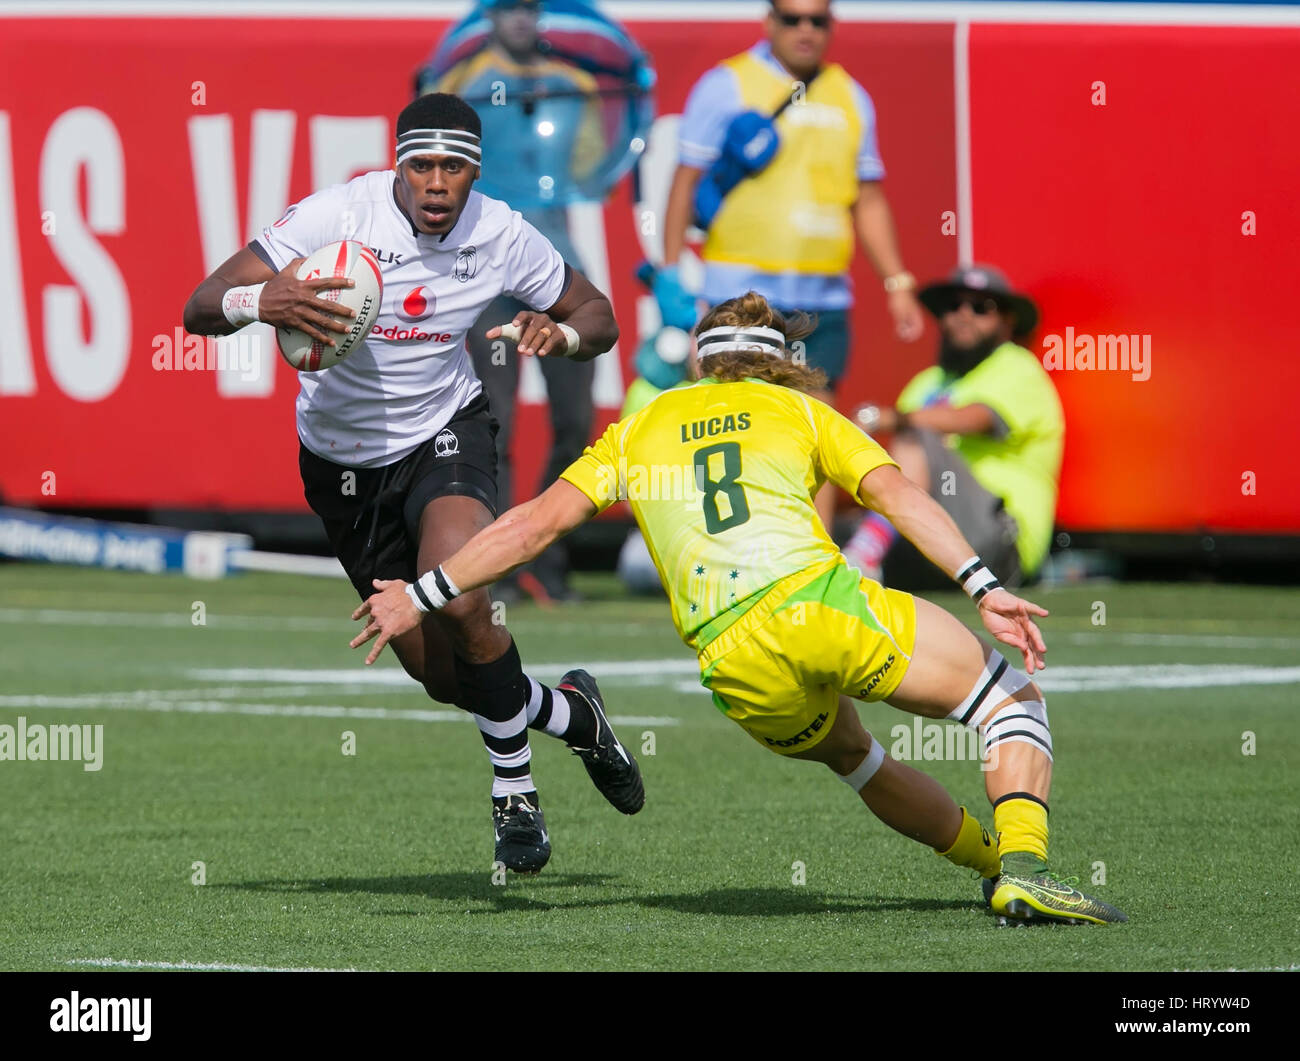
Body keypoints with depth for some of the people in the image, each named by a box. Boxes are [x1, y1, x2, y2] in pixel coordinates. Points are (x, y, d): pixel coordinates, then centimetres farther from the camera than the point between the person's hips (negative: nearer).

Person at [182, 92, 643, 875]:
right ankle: (573, 714, 36)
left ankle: (514, 792, -7)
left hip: (446, 434, -1)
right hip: (345, 460, 1)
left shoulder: (502, 237, -13)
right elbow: (202, 311, -26)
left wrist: (562, 333, -23)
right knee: (440, 673, 5)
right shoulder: (338, 215, -22)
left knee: (460, 601, -30)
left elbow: (598, 317, 3)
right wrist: (260, 300, -50)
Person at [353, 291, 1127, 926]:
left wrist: (421, 594, 21)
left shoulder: (642, 428, 25)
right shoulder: (800, 409, 20)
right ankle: (1024, 864, -11)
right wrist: (984, 588, -3)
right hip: (821, 601, -3)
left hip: (732, 658, 3)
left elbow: (537, 523, 16)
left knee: (851, 754, 34)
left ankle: (997, 863, 34)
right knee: (1012, 699, 11)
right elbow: (897, 494, 5)